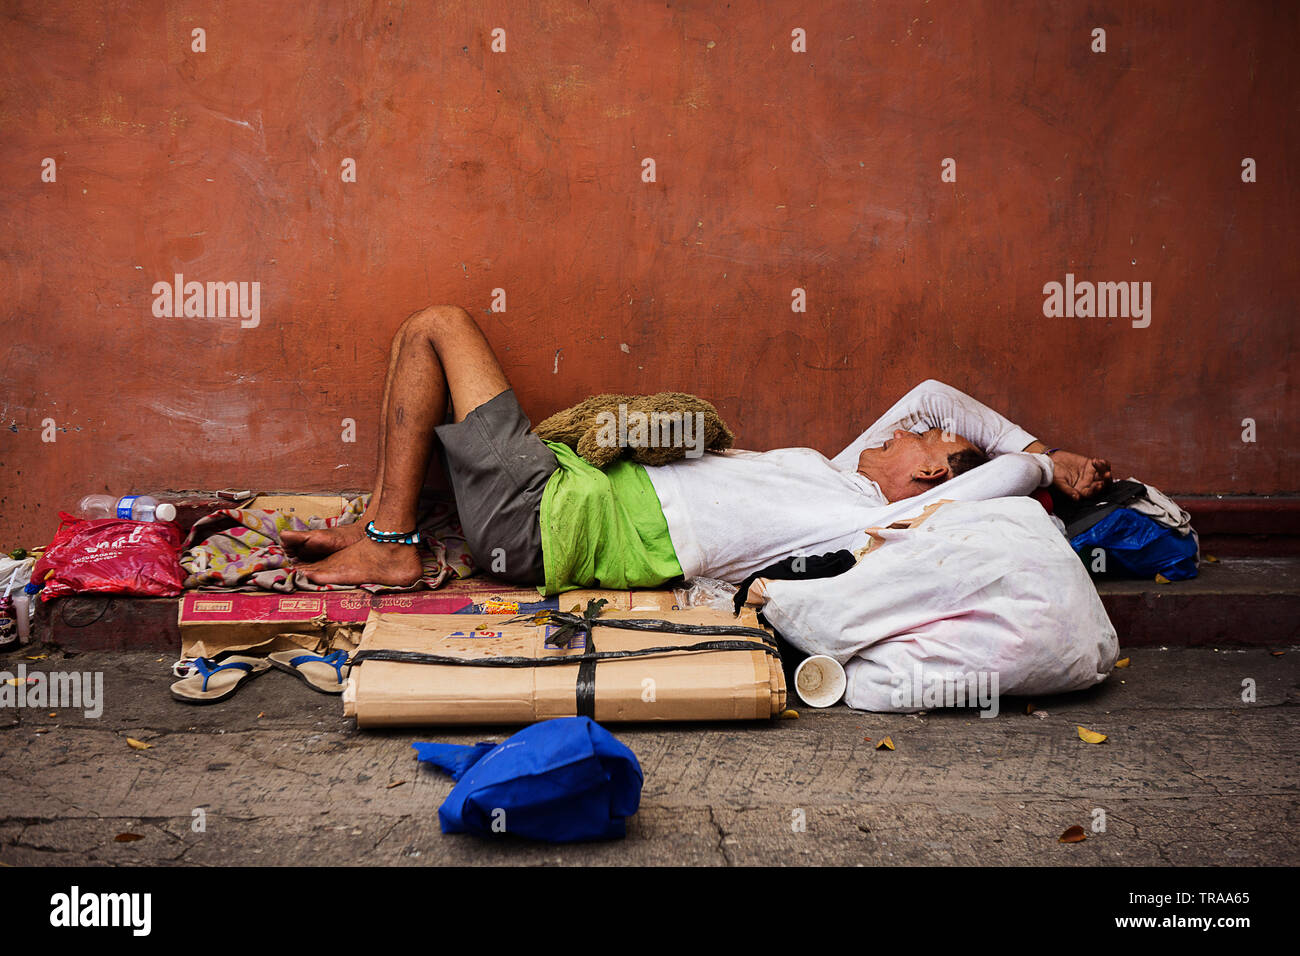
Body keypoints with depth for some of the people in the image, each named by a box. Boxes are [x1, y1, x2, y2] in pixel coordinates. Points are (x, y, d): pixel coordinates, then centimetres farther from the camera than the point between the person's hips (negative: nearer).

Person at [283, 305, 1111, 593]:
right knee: (436, 335, 18)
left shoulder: (869, 523, -15)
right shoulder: (840, 479, 11)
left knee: (436, 326, -7)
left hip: (544, 520, -9)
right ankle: (383, 530, 16)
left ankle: (390, 546, -3)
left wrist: (1048, 463, -4)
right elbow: (932, 390, 17)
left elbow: (1006, 479, -25)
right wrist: (1038, 449, 14)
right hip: (582, 482, 9)